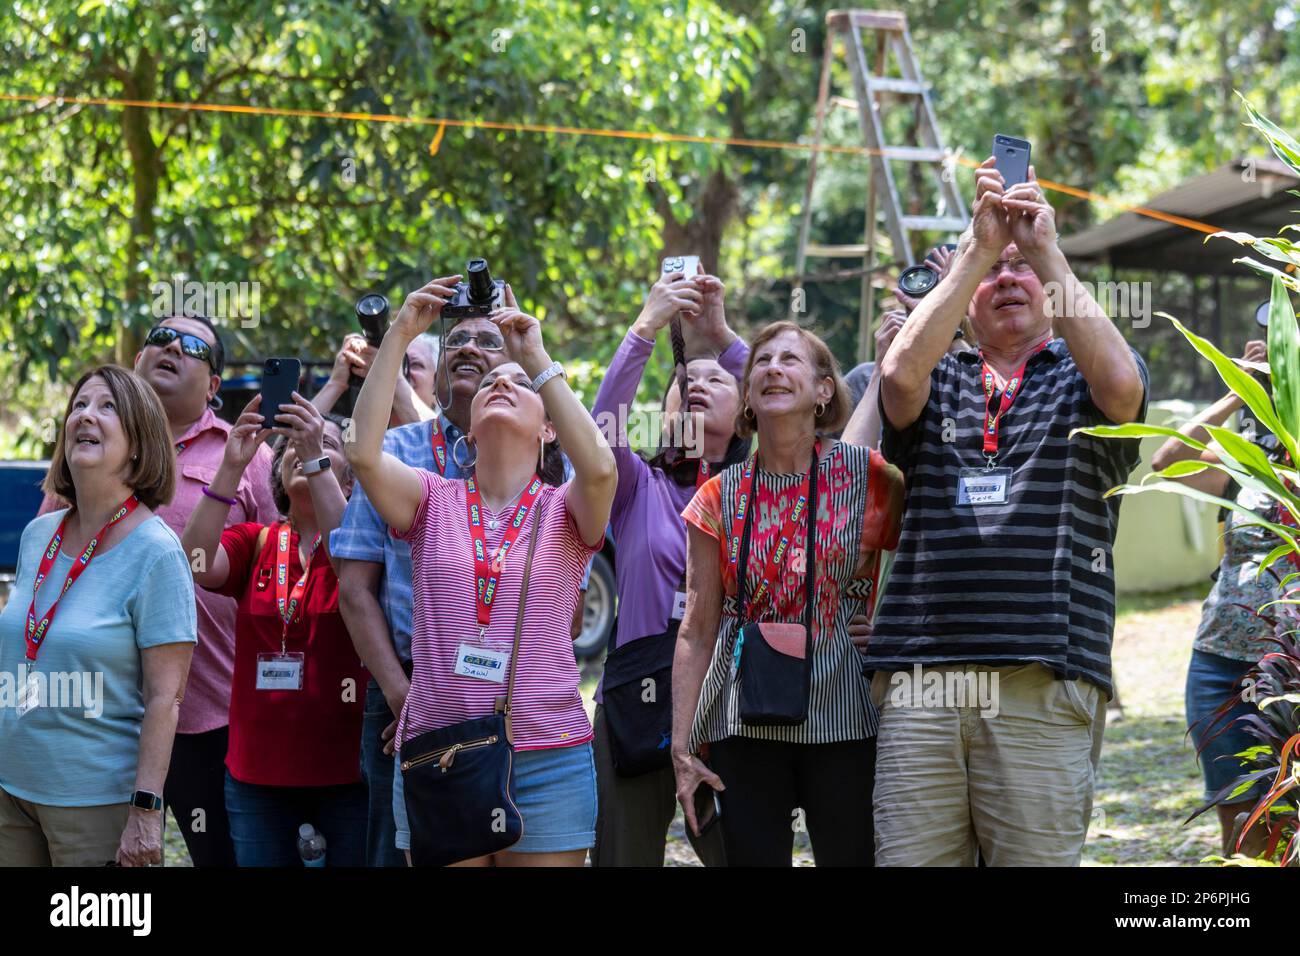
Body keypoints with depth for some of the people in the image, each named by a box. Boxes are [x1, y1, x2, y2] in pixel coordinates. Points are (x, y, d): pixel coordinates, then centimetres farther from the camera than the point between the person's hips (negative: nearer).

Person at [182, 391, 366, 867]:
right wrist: (231, 466, -18)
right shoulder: (254, 542, 8)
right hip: (258, 770, 3)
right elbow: (198, 566, -11)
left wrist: (315, 457, -25)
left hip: (345, 769, -2)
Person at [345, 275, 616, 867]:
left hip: (547, 759, -1)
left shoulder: (563, 509, 5)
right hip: (436, 753, 1)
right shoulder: (434, 501, 9)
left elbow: (600, 468, -18)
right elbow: (363, 454, -10)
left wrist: (538, 360, -13)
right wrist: (399, 335, -9)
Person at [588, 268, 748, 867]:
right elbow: (601, 431, -8)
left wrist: (720, 335, -8)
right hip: (641, 697, 0)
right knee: (624, 854, 0)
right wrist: (647, 327, -13)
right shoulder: (641, 486, 11)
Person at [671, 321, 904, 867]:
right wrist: (682, 746, 2)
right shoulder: (720, 498, 6)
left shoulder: (870, 478, 0)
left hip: (842, 723, -2)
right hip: (746, 725, 2)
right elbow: (697, 631, 7)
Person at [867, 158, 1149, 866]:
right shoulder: (937, 383, 20)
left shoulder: (1080, 379, 16)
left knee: (1038, 859, -5)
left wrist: (1046, 250, -6)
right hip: (920, 687, 1)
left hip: (1044, 687, -1)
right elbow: (900, 374, -4)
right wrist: (976, 249, -4)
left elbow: (1120, 386, -9)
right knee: (909, 862, -2)